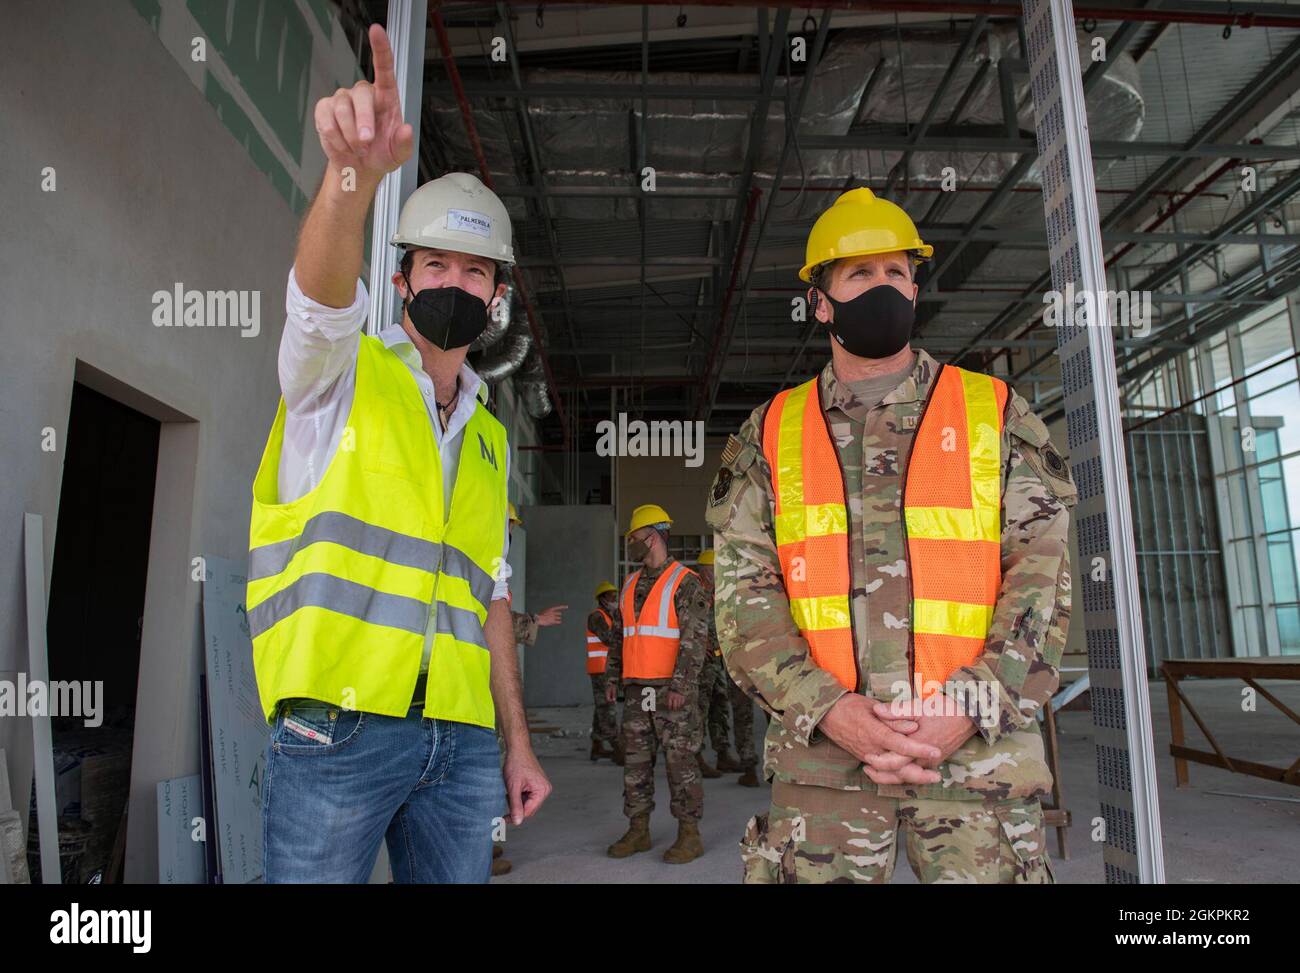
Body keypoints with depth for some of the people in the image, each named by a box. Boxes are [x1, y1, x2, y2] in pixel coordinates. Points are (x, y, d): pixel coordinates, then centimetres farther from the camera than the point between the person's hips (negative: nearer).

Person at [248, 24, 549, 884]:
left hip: (462, 741, 5)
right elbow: (324, 293, -21)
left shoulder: (492, 440, 16)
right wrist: (355, 172, -40)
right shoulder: (340, 373, 4)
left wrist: (518, 742, 13)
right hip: (338, 726, -4)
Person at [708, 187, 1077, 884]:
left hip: (979, 753, 0)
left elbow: (1042, 571, 1)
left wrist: (965, 708, -11)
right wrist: (829, 708, -12)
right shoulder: (770, 433, 8)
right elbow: (743, 588, 1)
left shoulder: (998, 414, 8)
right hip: (819, 753, 0)